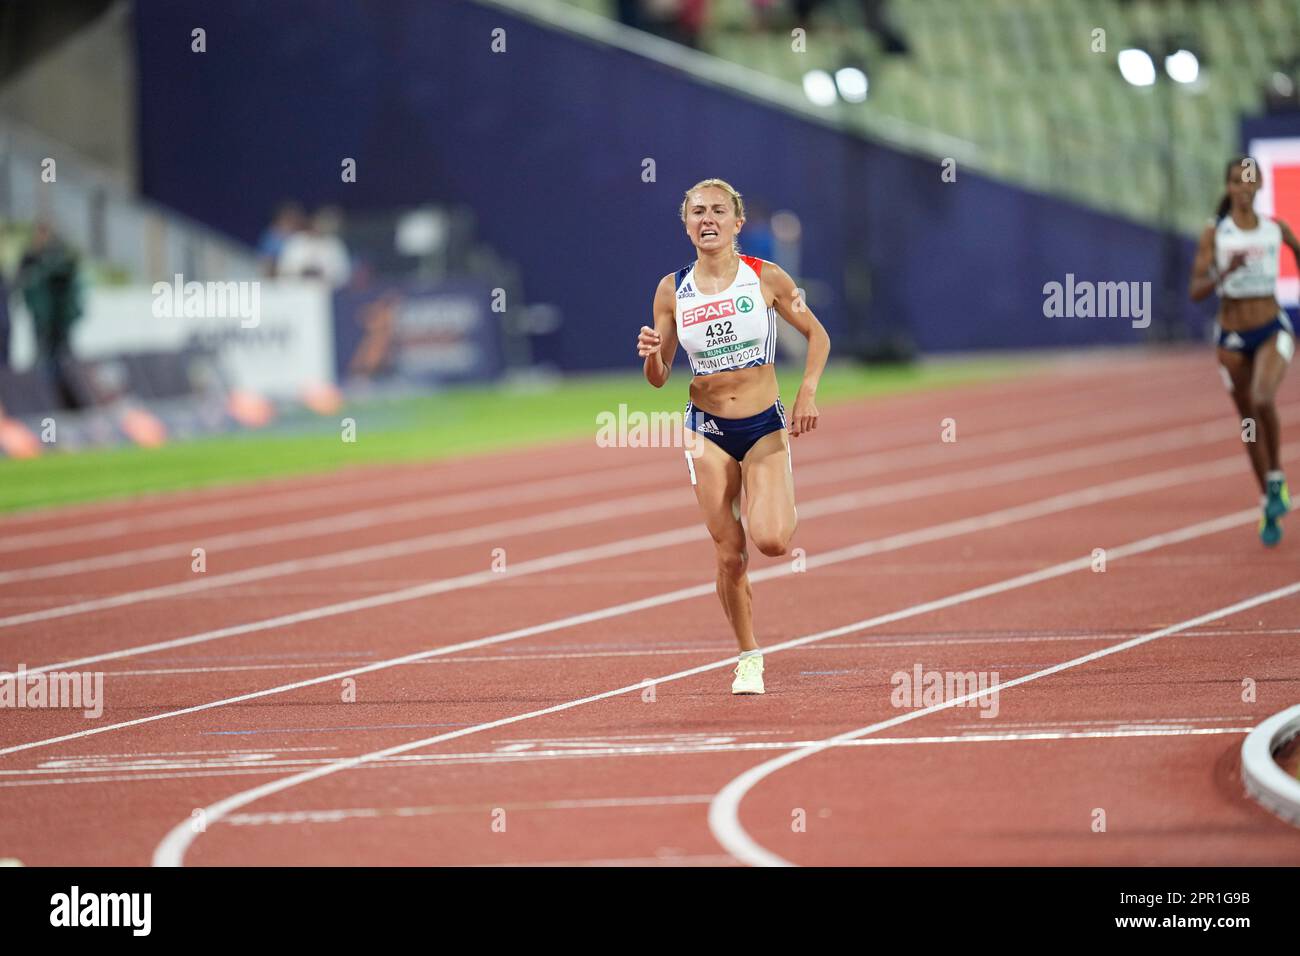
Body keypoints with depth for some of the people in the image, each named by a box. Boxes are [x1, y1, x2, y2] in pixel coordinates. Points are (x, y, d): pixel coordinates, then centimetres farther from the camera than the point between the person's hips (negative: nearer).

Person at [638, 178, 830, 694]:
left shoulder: (766, 278, -7)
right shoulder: (672, 290, -2)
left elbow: (817, 334, 4)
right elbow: (659, 378, 4)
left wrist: (808, 393, -8)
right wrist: (650, 355, -19)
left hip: (765, 426, -1)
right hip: (708, 431, 2)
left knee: (771, 540, -19)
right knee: (730, 555, -1)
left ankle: (782, 511, 18)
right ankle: (748, 657, 17)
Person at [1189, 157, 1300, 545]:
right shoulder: (1214, 234, -4)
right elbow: (1196, 291, -10)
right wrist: (1227, 271, -25)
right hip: (1232, 337, 1)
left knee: (1262, 400, -28)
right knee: (1249, 422, 10)